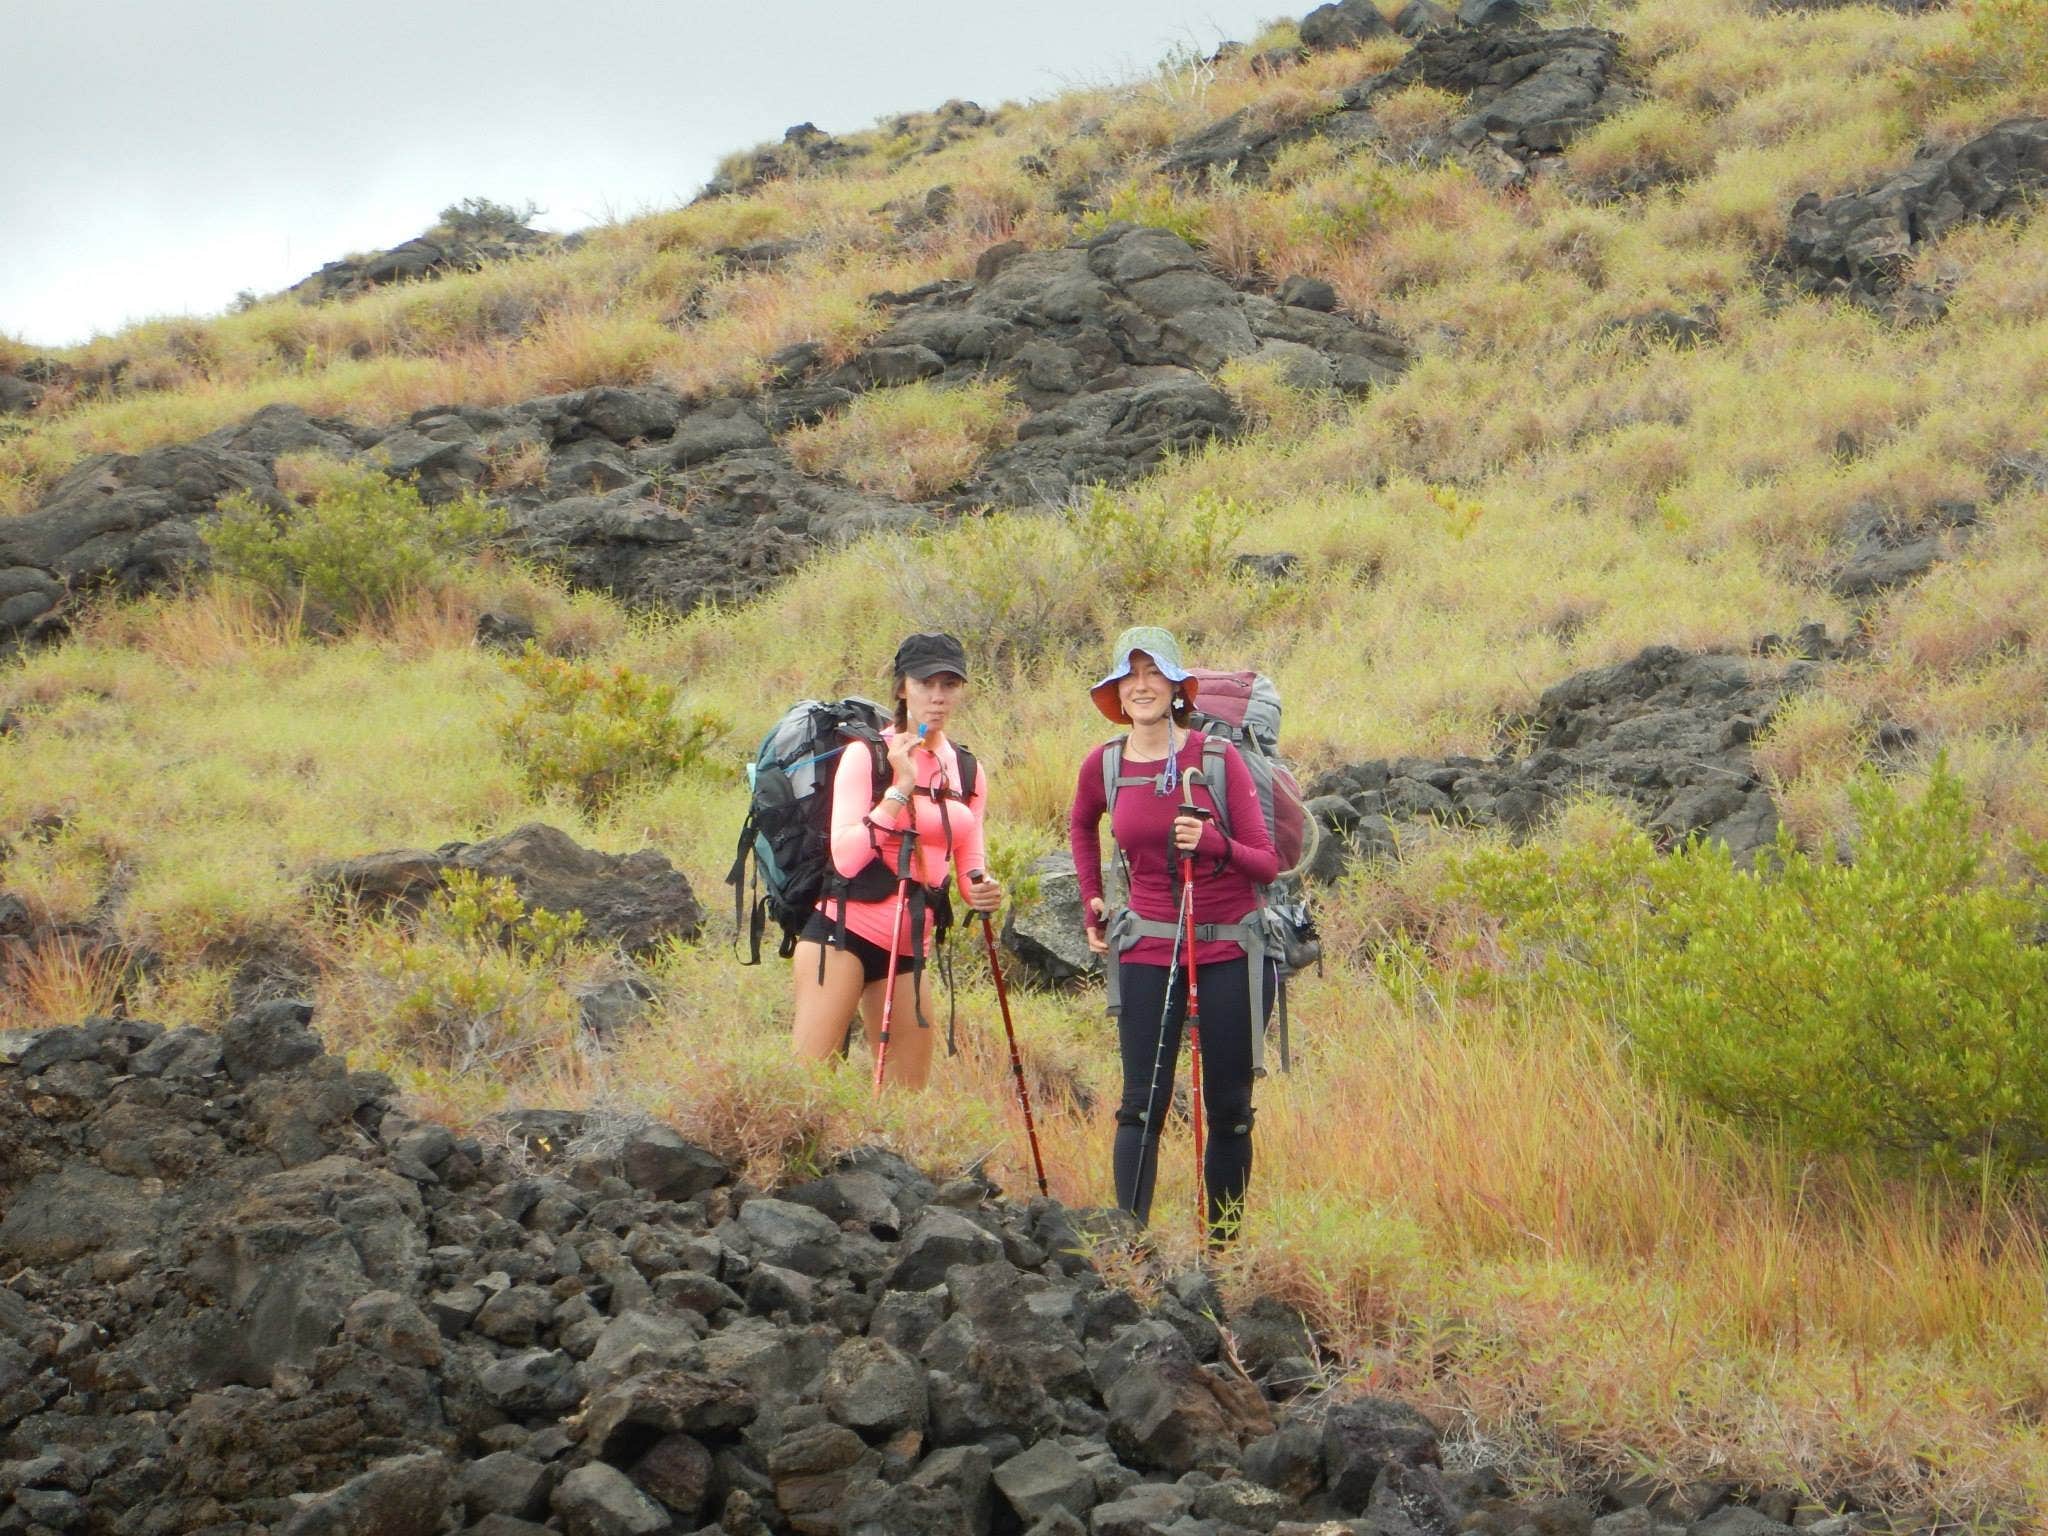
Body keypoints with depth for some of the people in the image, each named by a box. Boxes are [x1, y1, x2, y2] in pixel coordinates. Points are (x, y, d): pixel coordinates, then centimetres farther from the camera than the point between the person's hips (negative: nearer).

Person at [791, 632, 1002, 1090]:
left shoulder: (967, 772, 13)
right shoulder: (866, 755, -4)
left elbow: (969, 864, 16)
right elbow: (845, 857, -15)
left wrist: (982, 890, -7)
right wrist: (900, 788, -18)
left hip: (909, 946, 6)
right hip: (845, 931, -6)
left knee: (911, 1089, 6)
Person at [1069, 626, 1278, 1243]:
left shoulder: (1217, 758, -6)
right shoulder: (1103, 766, 3)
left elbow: (1266, 863, -6)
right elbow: (1081, 826, 27)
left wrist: (1212, 844, -24)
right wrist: (1091, 901, 19)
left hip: (1229, 952, -1)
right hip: (1148, 950, 1)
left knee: (1229, 1105, 4)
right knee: (1143, 1101, -8)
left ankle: (1223, 1241, 13)